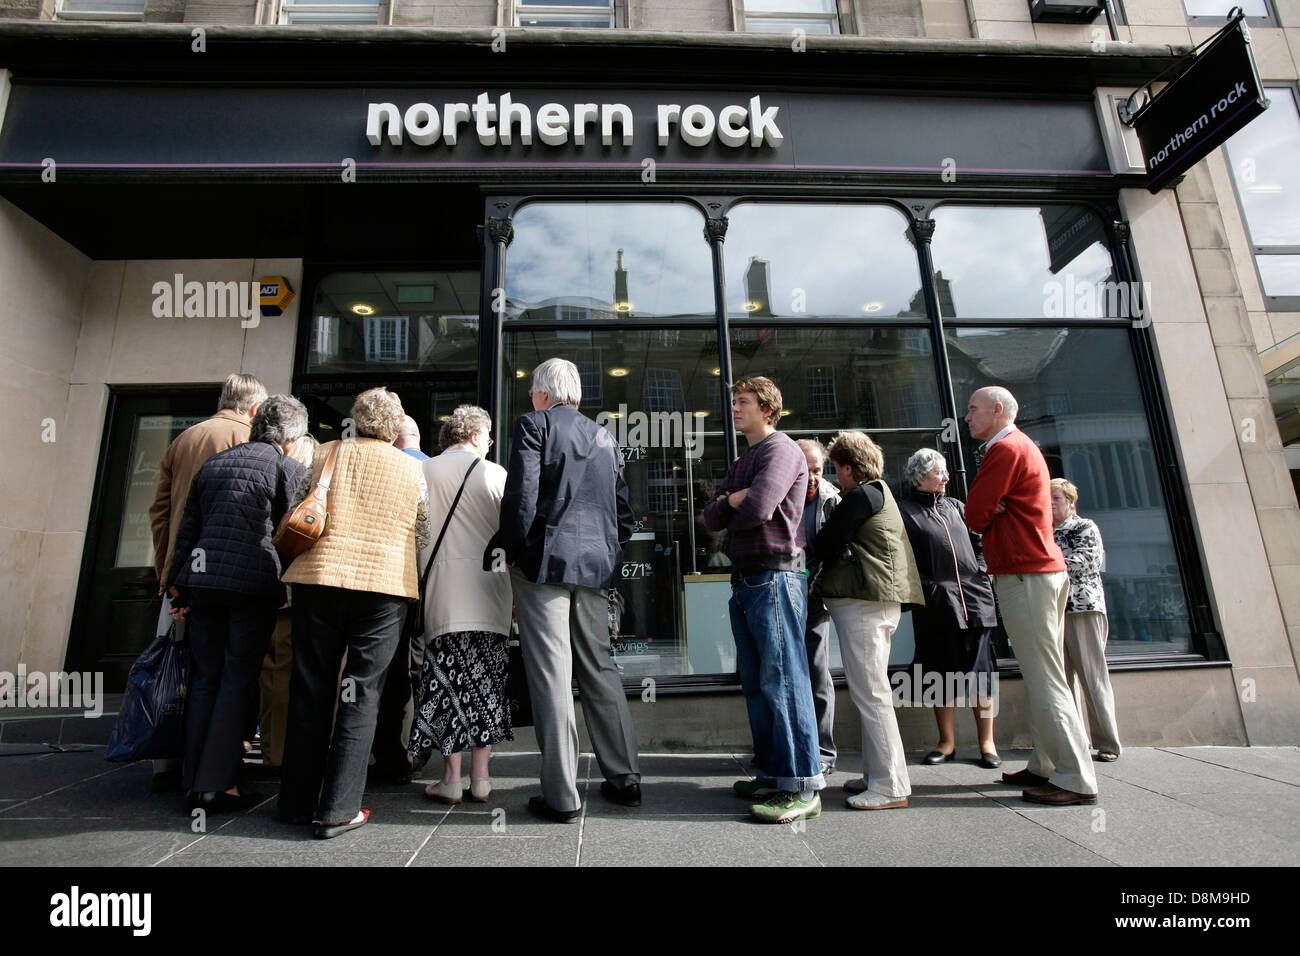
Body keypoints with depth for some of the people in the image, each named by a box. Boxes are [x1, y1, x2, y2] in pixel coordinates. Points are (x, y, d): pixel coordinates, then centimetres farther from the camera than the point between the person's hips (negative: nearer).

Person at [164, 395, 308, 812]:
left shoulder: (213, 463, 15)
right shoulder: (289, 468, -2)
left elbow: (187, 530, 15)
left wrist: (180, 588, 19)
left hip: (202, 579, 6)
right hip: (253, 583, -5)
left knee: (204, 678, 12)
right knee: (238, 679, 1)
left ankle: (194, 781, 18)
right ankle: (215, 783, 3)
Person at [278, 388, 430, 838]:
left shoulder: (325, 454, 8)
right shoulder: (412, 468, 6)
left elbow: (294, 515, 13)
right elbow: (421, 535, 11)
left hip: (319, 579, 2)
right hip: (383, 583, -1)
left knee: (310, 691, 12)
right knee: (361, 697, 4)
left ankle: (297, 802, 23)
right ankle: (338, 810, 6)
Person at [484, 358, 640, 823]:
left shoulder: (534, 424, -1)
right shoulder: (604, 437, 17)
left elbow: (521, 496, -12)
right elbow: (623, 511, 16)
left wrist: (508, 549, 0)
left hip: (544, 562, -6)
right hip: (595, 566, 6)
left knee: (552, 676, -1)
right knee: (600, 671, 14)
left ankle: (562, 796, 6)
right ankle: (625, 779, 21)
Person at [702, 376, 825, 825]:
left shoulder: (782, 450, -5)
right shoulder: (740, 463, 23)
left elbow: (756, 510, -20)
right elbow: (711, 518, 14)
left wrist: (731, 509, 1)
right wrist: (733, 500, -5)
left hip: (775, 577, -9)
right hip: (745, 581, 9)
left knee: (783, 680, -8)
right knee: (755, 682, 12)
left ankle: (802, 788, -1)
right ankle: (771, 775, 22)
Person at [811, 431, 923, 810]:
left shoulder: (862, 496, -11)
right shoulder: (878, 492, 21)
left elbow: (826, 545, -11)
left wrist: (812, 547, 9)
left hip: (862, 602, -11)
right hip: (876, 601, 11)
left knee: (870, 693, -6)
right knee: (872, 692, 15)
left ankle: (891, 787, 0)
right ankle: (878, 775, 24)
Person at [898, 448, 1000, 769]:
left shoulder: (956, 507, 17)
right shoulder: (905, 511, 1)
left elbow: (978, 543, 20)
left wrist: (982, 573, 4)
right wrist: (929, 588, -12)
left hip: (975, 598, 4)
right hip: (936, 604, -4)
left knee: (980, 671, 6)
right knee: (943, 674, 4)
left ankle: (987, 741, 17)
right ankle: (947, 741, 18)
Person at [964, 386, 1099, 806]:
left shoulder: (1005, 449, -11)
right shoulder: (1025, 447, 22)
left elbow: (974, 514, -13)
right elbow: (983, 513, 18)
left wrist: (988, 517, 6)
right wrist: (994, 514, -3)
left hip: (1024, 575, -11)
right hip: (1045, 568, 11)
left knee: (1045, 679, -8)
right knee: (1042, 674, 12)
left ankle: (1075, 779, -3)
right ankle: (1045, 766, 19)